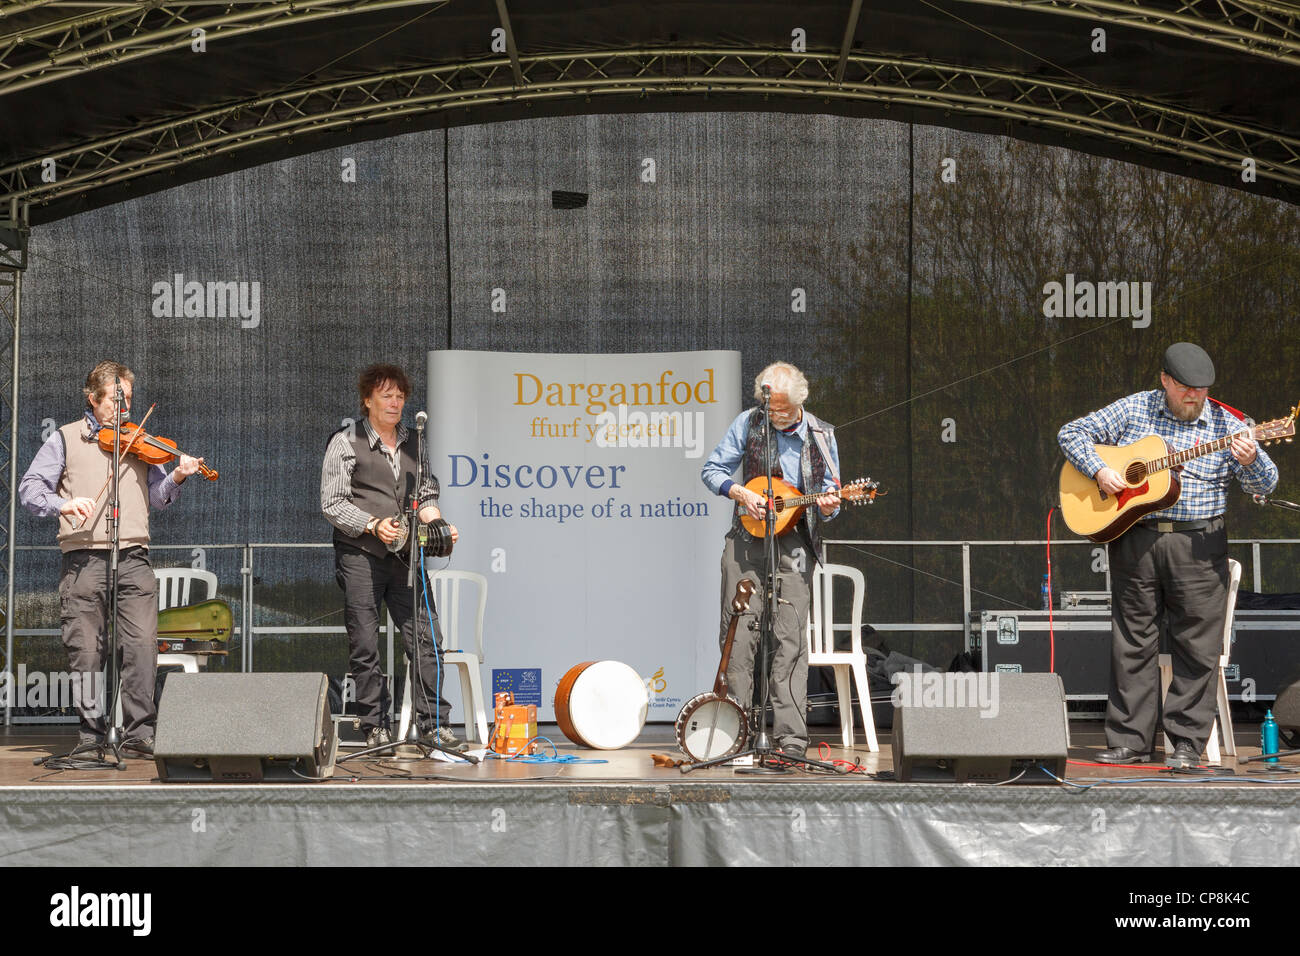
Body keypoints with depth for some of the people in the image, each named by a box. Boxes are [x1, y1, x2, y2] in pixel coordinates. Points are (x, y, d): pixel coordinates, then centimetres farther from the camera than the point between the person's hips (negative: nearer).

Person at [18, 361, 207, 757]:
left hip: (133, 558, 1)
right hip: (83, 559, -1)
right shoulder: (66, 440, 11)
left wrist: (176, 478, -8)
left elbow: (156, 496, 13)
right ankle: (91, 732, 10)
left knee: (142, 643, -10)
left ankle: (139, 733, -6)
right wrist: (63, 503, -15)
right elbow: (29, 488, 4)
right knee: (85, 650, -1)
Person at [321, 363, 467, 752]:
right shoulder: (345, 443, 1)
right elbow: (332, 503, -4)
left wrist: (438, 526, -2)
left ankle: (433, 724, 2)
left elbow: (426, 496, 18)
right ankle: (373, 726, 8)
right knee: (365, 645, -1)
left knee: (426, 638, -3)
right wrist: (373, 525, -16)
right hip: (360, 556, -4)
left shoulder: (414, 443, 16)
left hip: (406, 555, 4)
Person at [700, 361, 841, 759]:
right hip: (747, 540, 1)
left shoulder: (821, 436, 4)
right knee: (739, 636, -1)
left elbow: (829, 496, 9)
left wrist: (827, 506, -14)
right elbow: (712, 469, 8)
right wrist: (740, 493, -10)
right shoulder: (748, 423, 4)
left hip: (794, 543, -1)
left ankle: (791, 739, -5)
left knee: (790, 640, -6)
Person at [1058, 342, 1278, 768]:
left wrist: (1250, 462, -24)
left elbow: (1266, 484, -2)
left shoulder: (1225, 425, 2)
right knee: (1132, 641, 4)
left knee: (1197, 647, -2)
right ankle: (1130, 740, 11)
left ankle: (1187, 742, 7)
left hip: (1198, 545, -1)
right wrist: (1099, 470, -9)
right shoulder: (1134, 410, 5)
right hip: (1134, 538, 1)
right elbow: (1072, 433, 7)